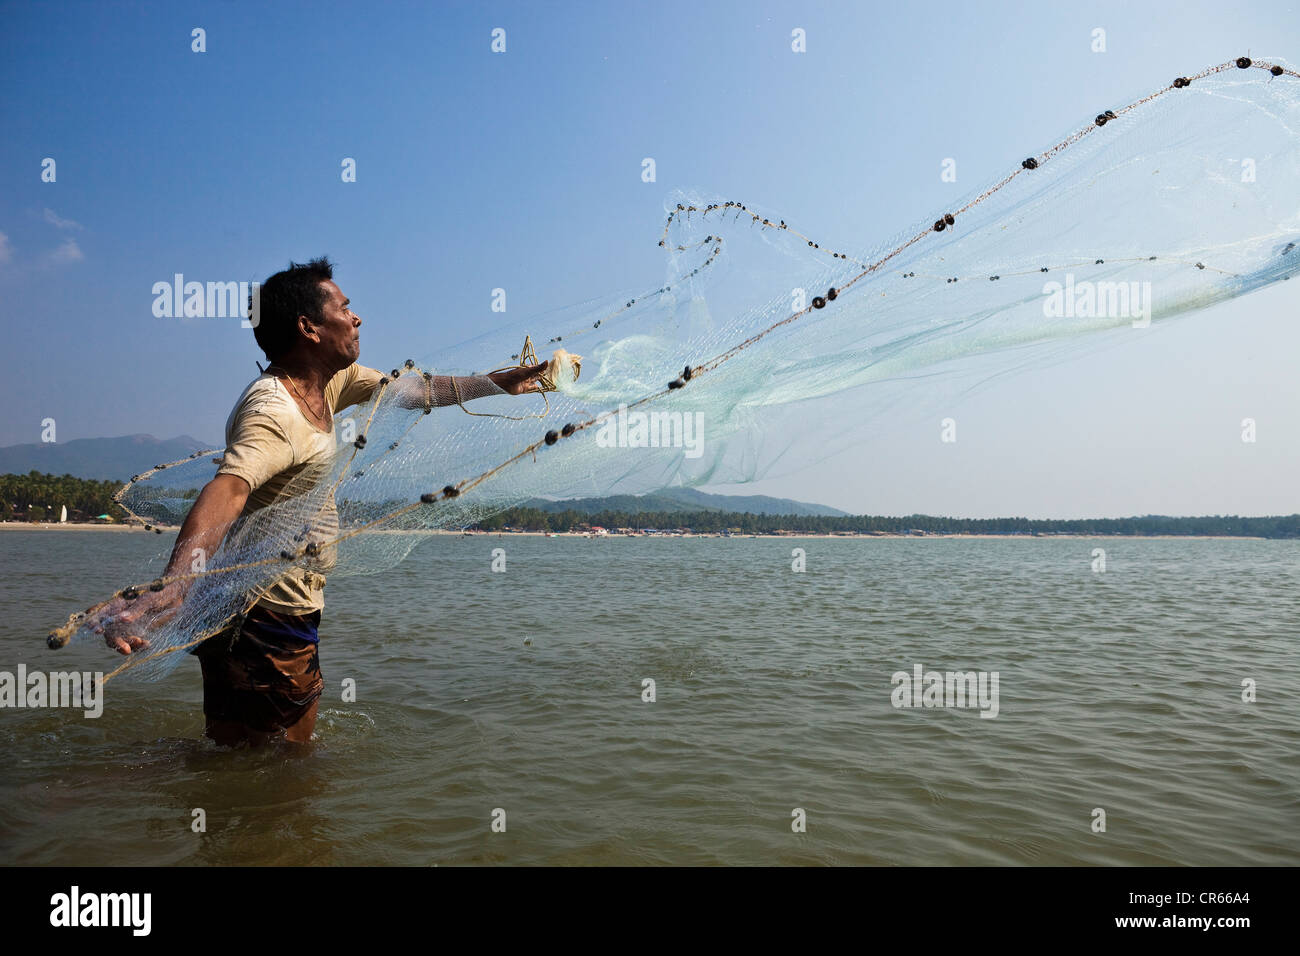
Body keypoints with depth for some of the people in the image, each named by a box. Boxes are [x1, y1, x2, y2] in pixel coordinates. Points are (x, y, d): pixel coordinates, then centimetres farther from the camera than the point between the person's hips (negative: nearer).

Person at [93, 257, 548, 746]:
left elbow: (410, 390, 18)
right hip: (266, 620, -10)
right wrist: (172, 586, -60)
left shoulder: (328, 379, 6)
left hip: (293, 617, 10)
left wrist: (500, 383, 21)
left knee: (294, 753, 23)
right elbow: (228, 489, -43)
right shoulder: (276, 411, -25)